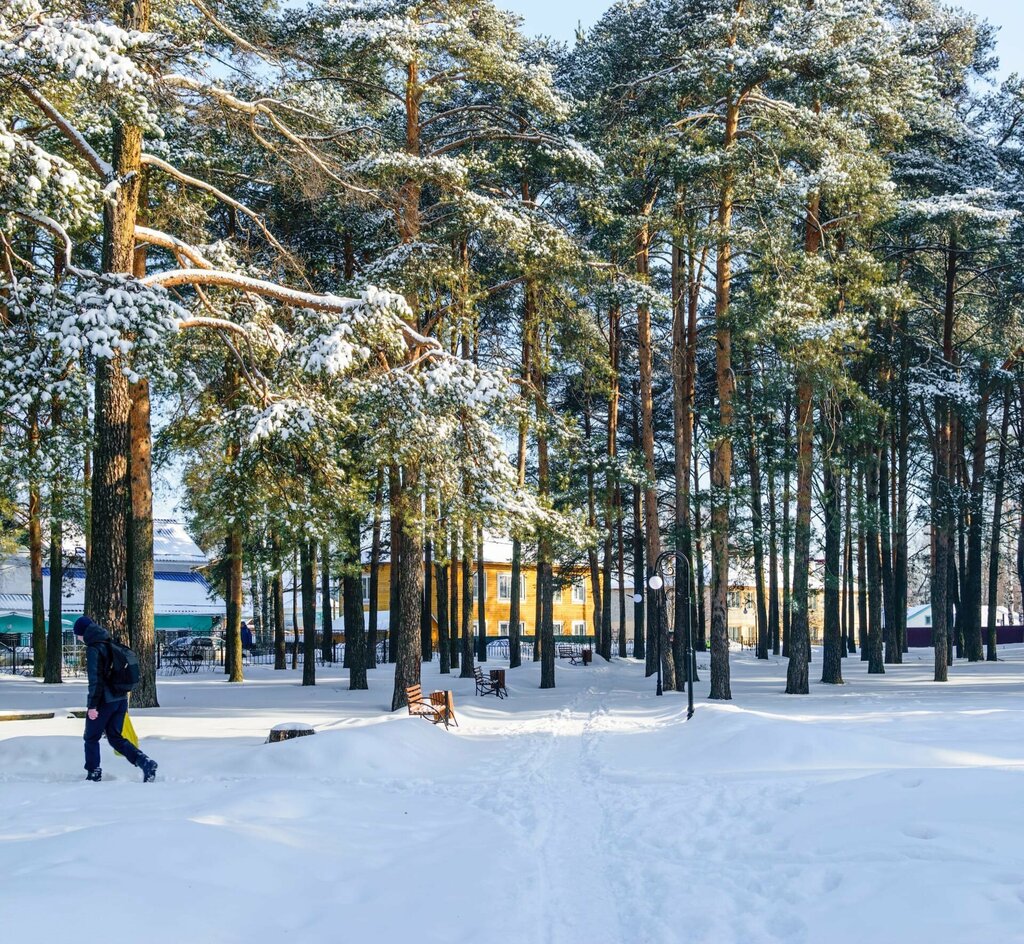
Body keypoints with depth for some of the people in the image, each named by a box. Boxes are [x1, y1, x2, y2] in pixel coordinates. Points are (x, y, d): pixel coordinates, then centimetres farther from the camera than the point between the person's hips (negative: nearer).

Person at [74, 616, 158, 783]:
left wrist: (92, 705, -17)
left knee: (91, 738, 10)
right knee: (115, 737, 12)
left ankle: (93, 774, 14)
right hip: (121, 699, 8)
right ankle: (145, 762, -4)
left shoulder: (93, 649, -14)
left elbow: (95, 679, -19)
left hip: (104, 700, -8)